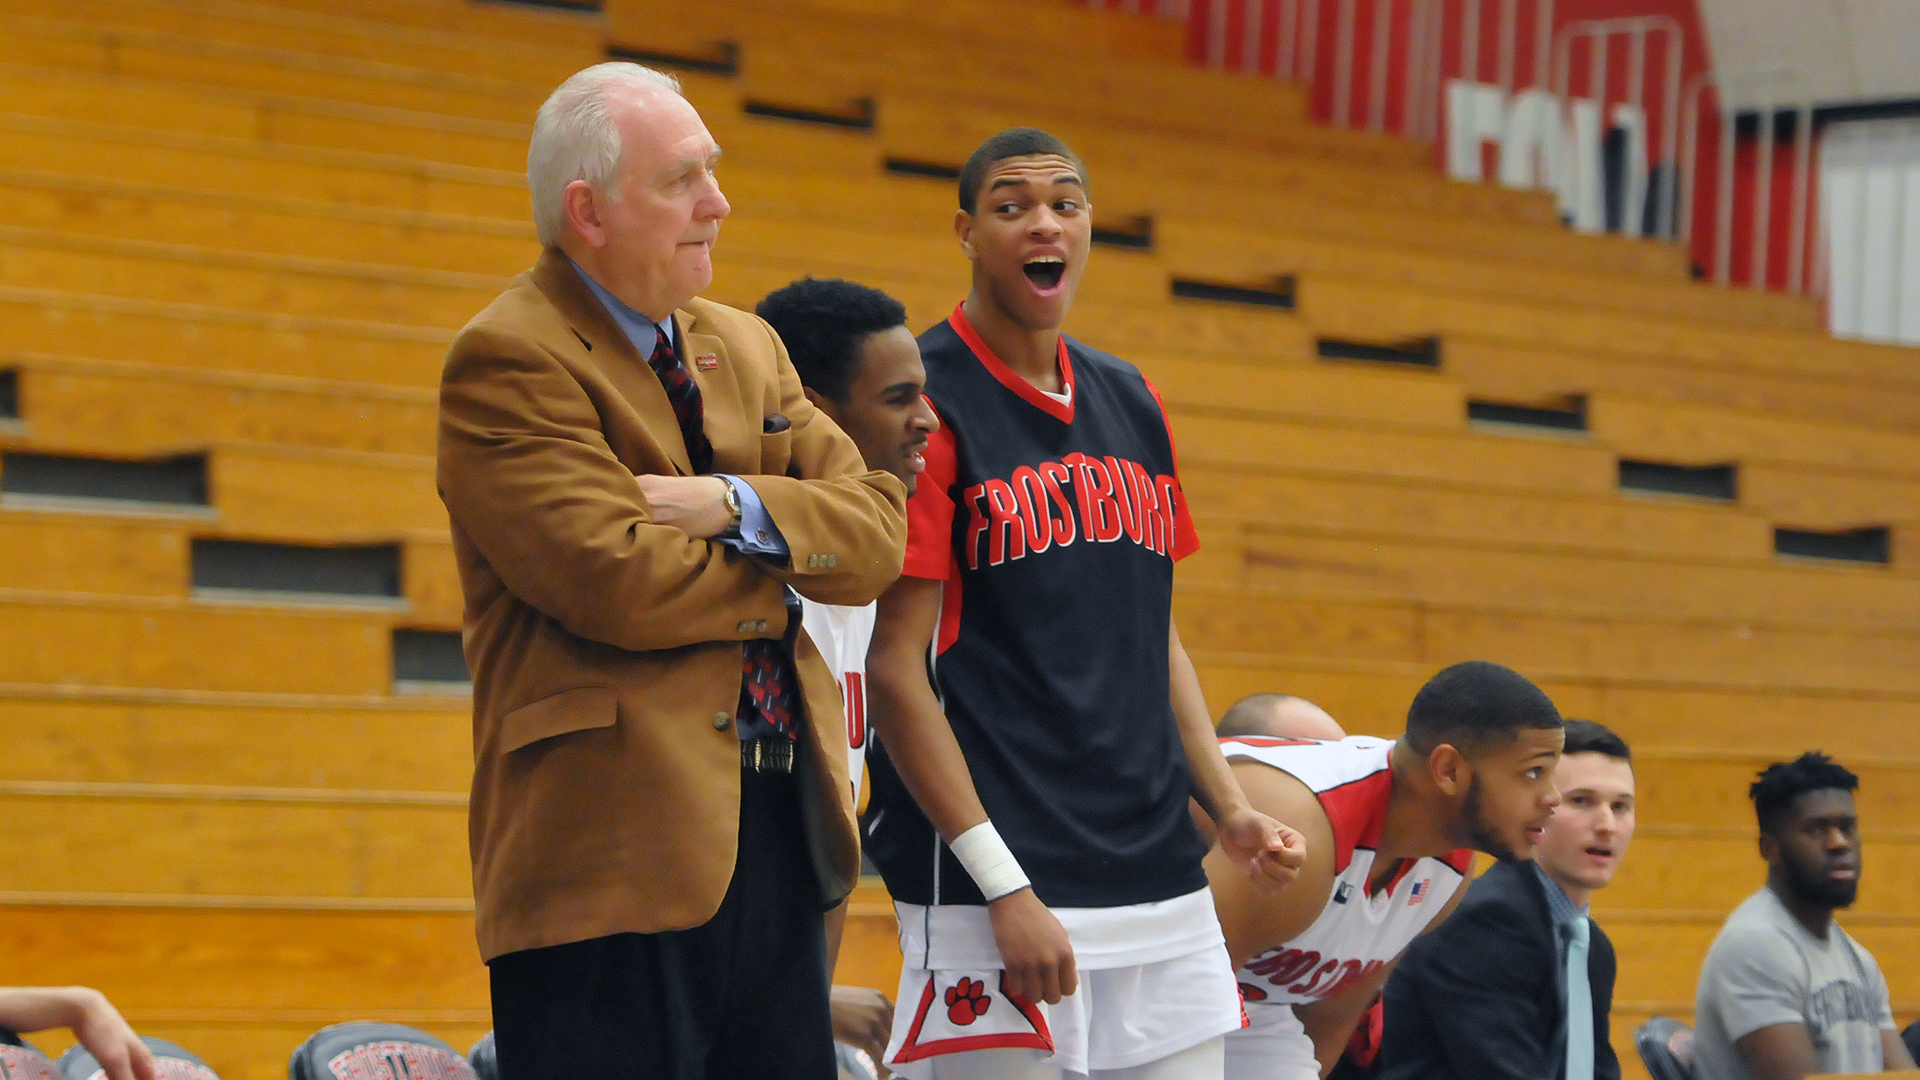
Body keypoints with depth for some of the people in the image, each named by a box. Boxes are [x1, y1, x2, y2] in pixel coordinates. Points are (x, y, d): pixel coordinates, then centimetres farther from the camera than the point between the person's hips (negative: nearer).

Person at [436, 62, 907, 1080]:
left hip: (782, 836, 8)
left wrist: (740, 508, -11)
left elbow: (878, 529, 8)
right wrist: (785, 572, -2)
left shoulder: (746, 348, 18)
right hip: (615, 856, -7)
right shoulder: (506, 362, -8)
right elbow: (616, 582, -18)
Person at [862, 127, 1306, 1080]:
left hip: (1161, 884, 6)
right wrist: (1003, 886, -16)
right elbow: (895, 667, -11)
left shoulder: (1132, 406, 14)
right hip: (990, 896, -6)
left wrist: (1230, 812, 9)